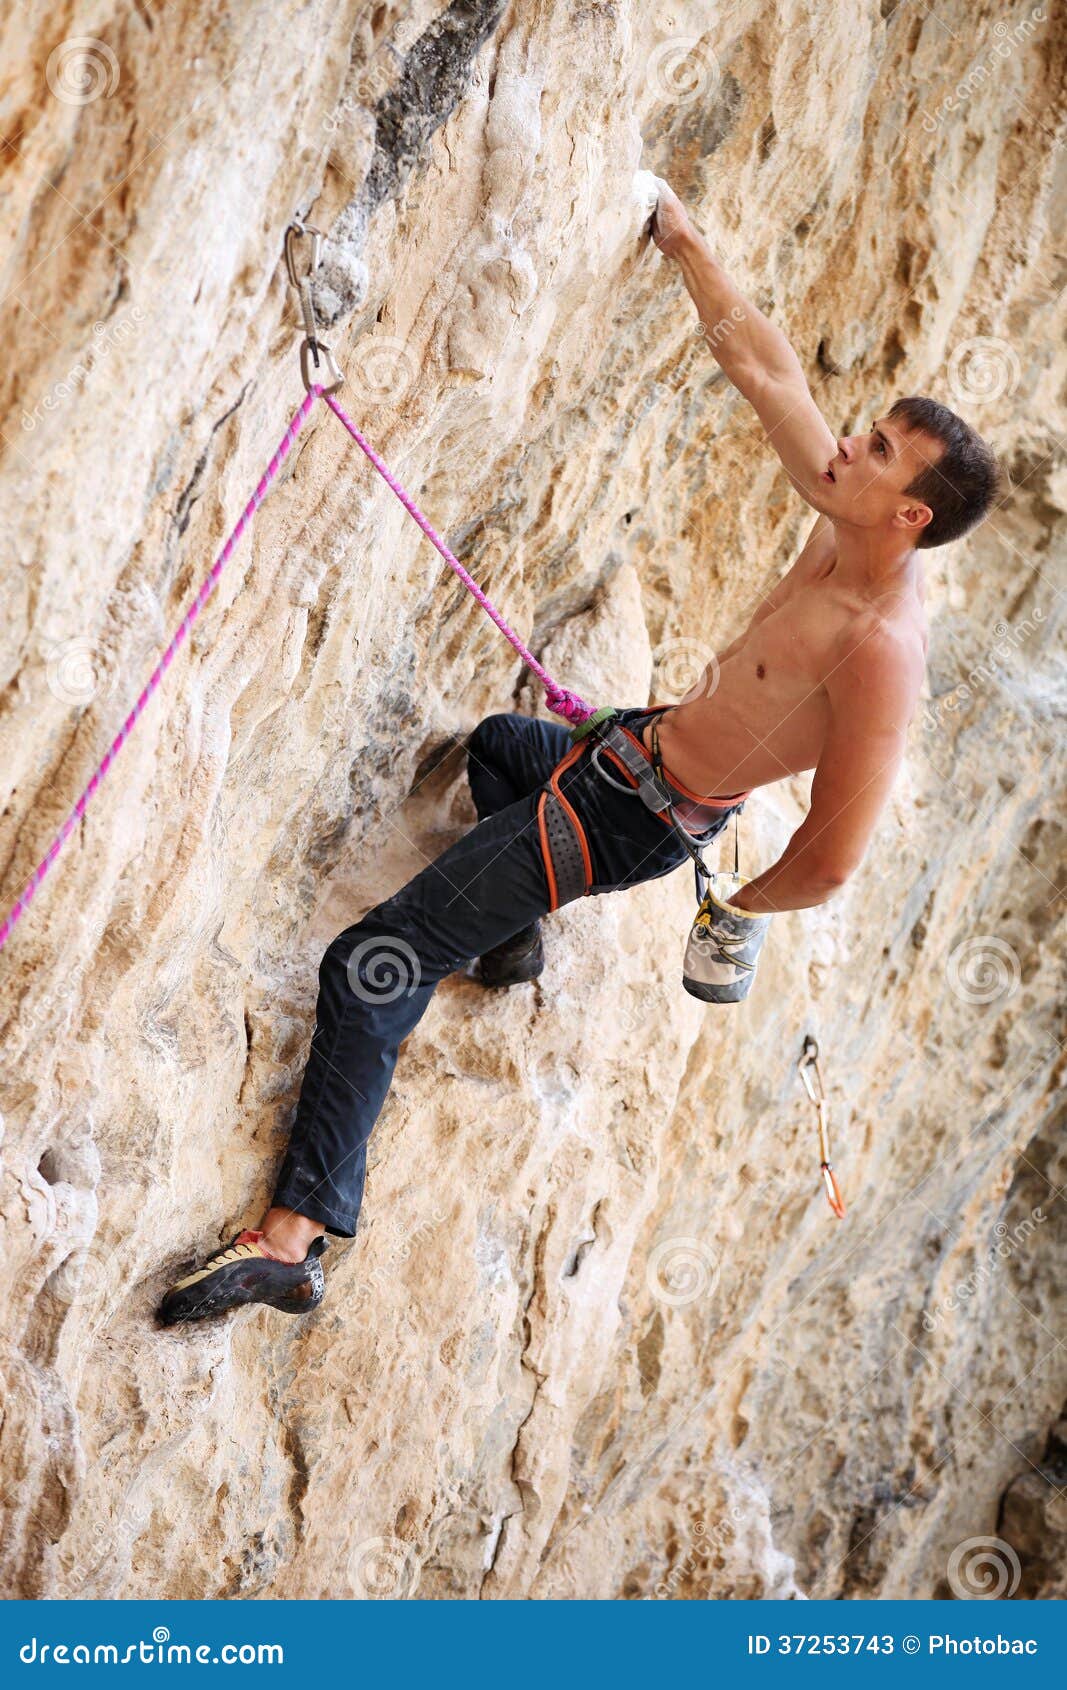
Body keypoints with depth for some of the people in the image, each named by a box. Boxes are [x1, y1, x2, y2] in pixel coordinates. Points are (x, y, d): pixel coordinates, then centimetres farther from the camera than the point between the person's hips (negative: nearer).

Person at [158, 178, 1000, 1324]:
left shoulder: (878, 649, -31)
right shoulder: (844, 531, -7)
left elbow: (831, 860, -32)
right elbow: (765, 374, 4)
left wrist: (735, 908, -13)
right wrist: (687, 247, 6)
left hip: (633, 819, -9)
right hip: (640, 747, 9)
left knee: (373, 969, -12)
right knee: (496, 742, 41)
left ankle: (293, 1237, -13)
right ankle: (512, 939, 53)